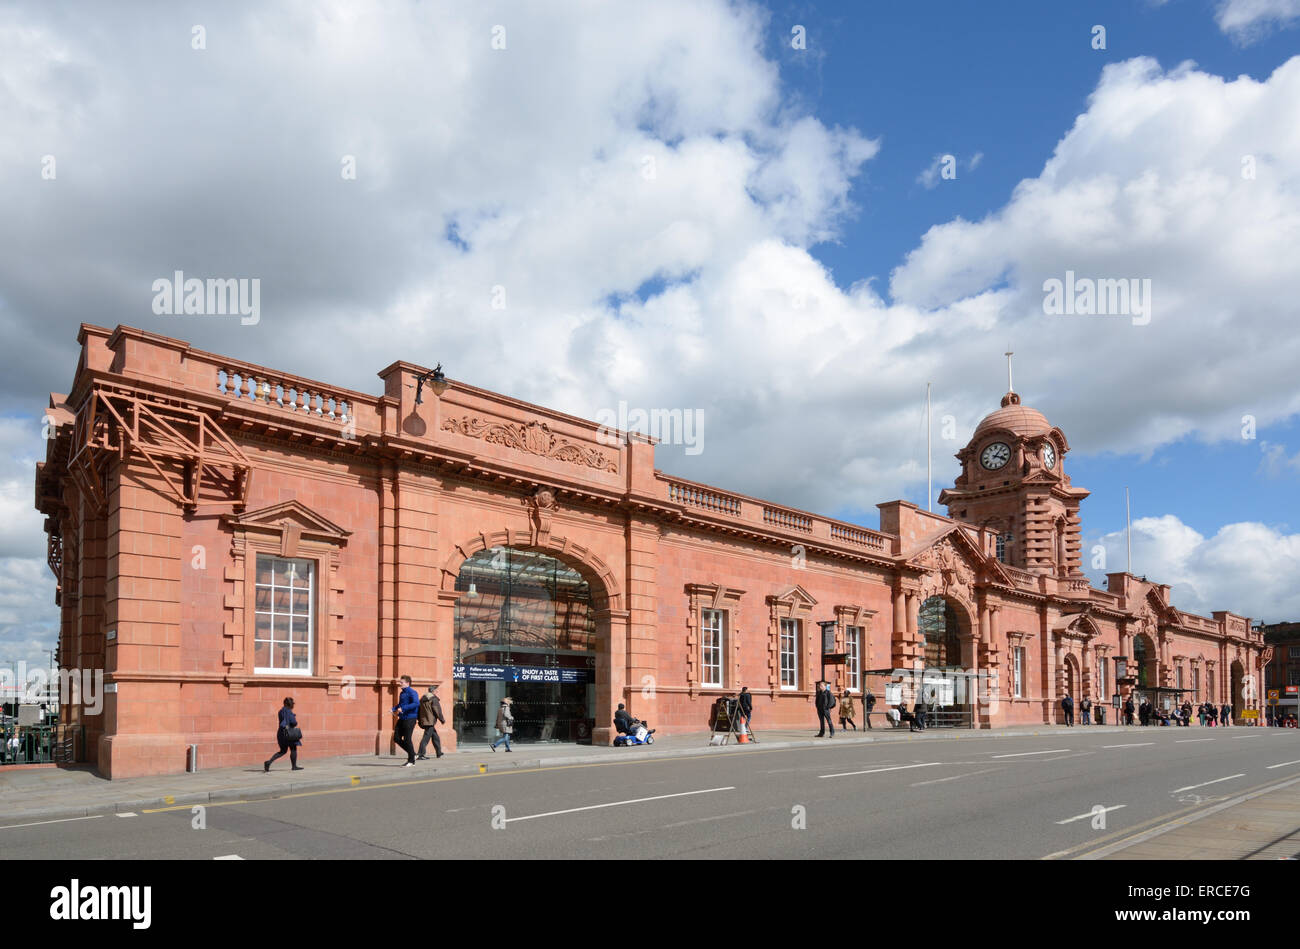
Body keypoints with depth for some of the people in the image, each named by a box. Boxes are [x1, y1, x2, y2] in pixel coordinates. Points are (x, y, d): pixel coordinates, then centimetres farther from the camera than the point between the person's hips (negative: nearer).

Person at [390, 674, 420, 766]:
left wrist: (403, 708, -29)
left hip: (410, 718, -9)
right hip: (401, 718, 9)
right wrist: (394, 708, 11)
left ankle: (411, 761, 6)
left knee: (407, 740, -6)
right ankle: (412, 754, 21)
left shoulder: (412, 692, -12)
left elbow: (416, 703, -27)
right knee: (396, 738, 7)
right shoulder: (401, 693, 15)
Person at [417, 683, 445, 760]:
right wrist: (442, 720, 0)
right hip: (430, 722, -9)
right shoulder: (434, 699, -9)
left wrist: (420, 720, 23)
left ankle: (439, 753, 27)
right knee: (426, 737, -10)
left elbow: (418, 710, 17)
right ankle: (420, 755, -15)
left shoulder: (422, 698, 16)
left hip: (423, 721, 9)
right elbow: (438, 711, -10)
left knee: (435, 736, 19)